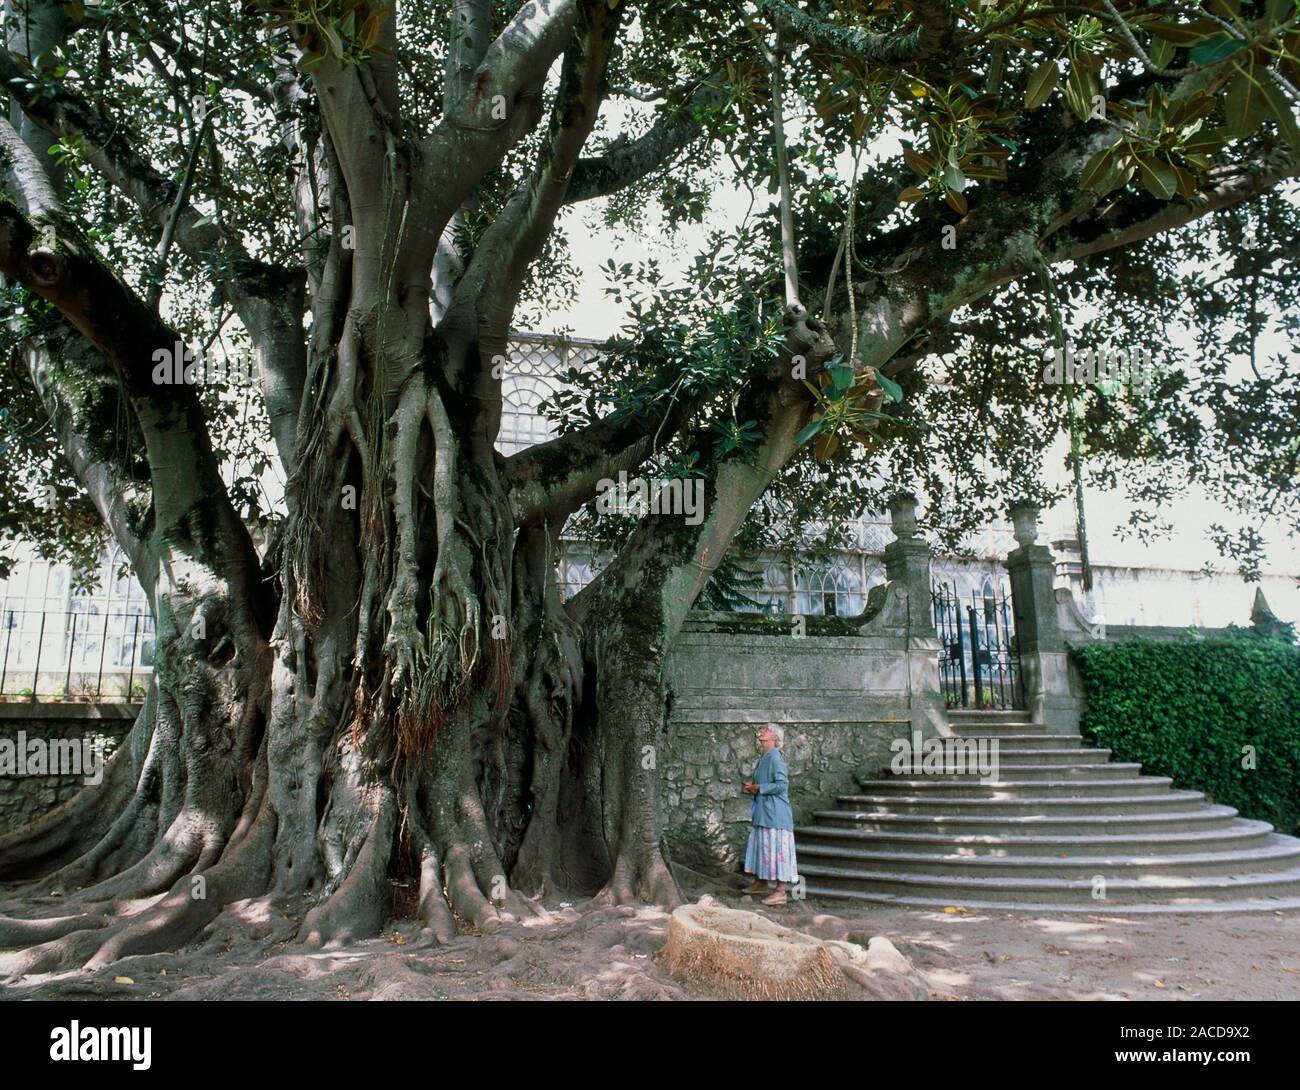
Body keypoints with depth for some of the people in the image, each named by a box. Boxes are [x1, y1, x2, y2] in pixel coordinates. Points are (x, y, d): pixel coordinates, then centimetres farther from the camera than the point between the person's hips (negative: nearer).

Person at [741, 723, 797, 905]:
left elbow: (782, 785, -22)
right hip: (762, 812, 10)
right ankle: (760, 882, 31)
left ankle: (781, 891, -1)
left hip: (775, 813, -10)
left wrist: (759, 788, -14)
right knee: (760, 845, 17)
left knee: (776, 849, -6)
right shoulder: (764, 758, 14)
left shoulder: (774, 757, -15)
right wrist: (753, 787, 6)